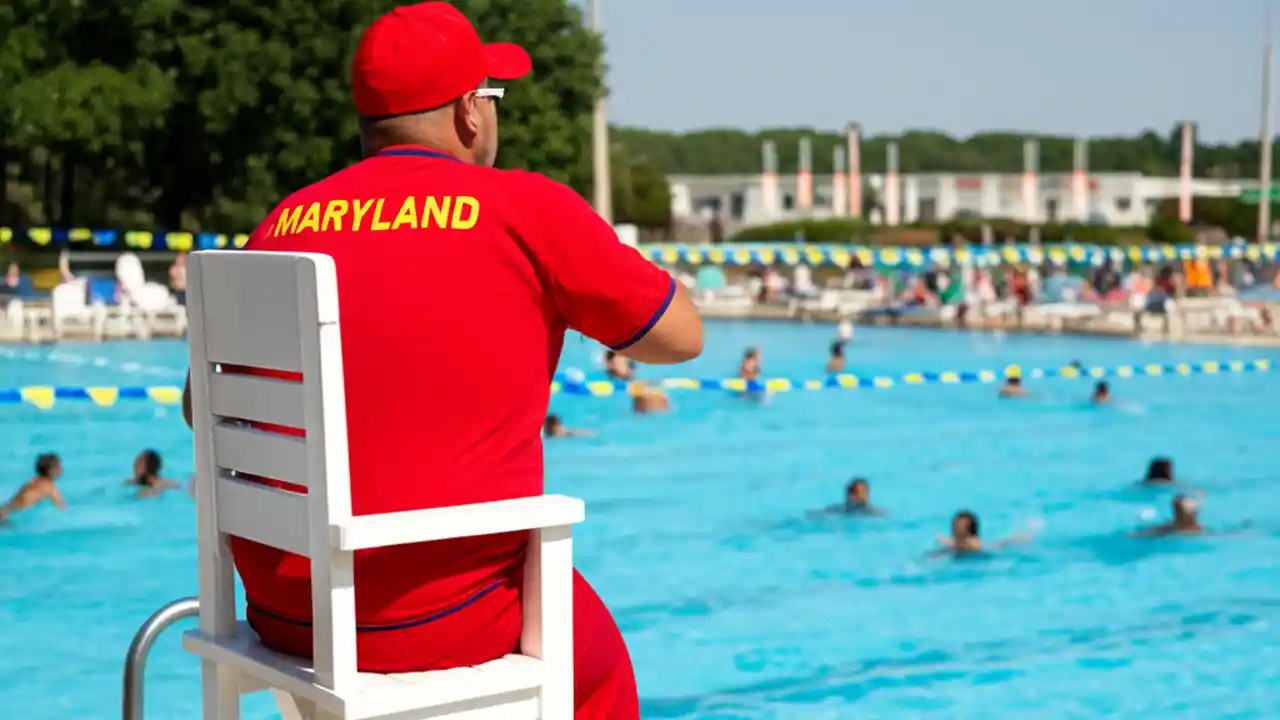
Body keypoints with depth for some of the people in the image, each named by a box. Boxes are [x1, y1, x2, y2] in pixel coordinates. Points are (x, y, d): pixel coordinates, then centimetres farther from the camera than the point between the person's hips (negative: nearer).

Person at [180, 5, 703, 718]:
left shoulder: (284, 223, 4)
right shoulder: (530, 210, -8)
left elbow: (202, 407, 12)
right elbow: (682, 334, 3)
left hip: (283, 614, 5)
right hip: (440, 622, -5)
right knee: (596, 655, 26)